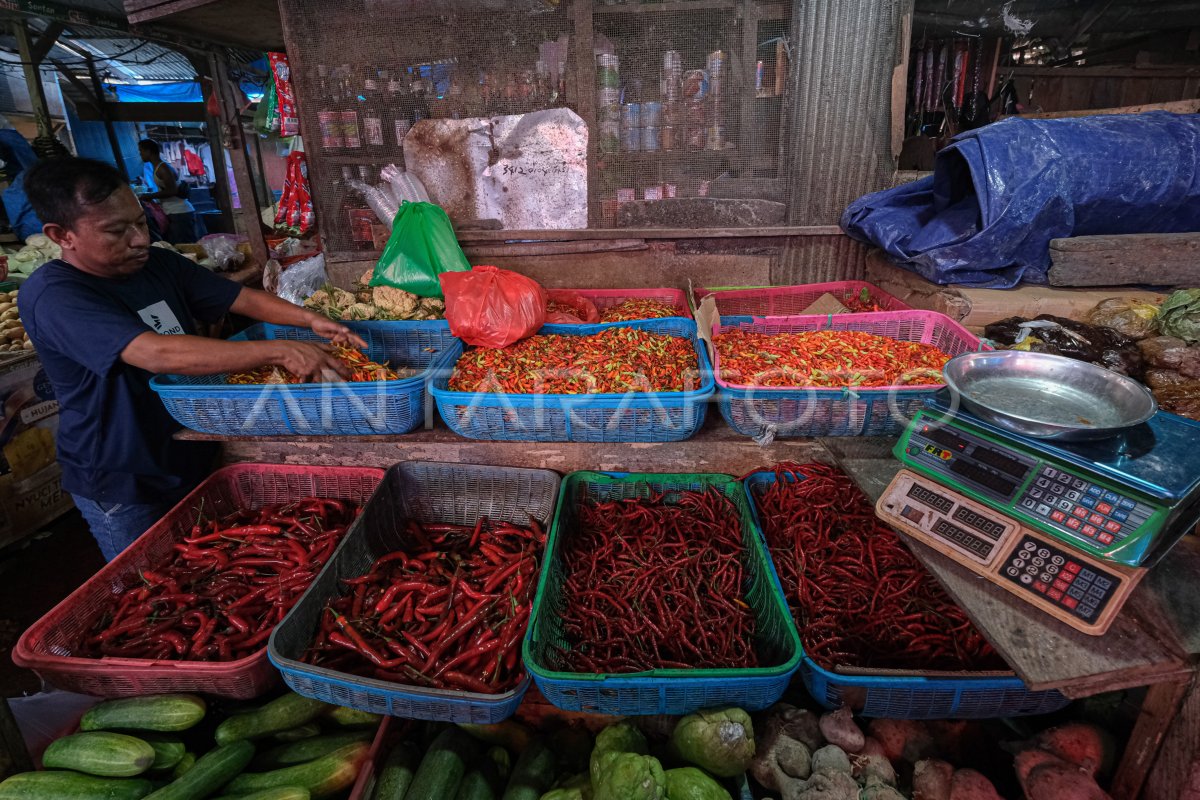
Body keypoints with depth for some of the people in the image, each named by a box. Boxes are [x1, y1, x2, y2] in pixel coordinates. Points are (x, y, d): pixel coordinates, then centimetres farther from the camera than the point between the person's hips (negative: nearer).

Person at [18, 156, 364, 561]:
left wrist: (310, 319, -21)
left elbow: (243, 298, -2)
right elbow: (159, 353, -37)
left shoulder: (160, 264, 0)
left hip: (193, 457, 6)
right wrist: (279, 351, -41)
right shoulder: (52, 296, -23)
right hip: (122, 488, -6)